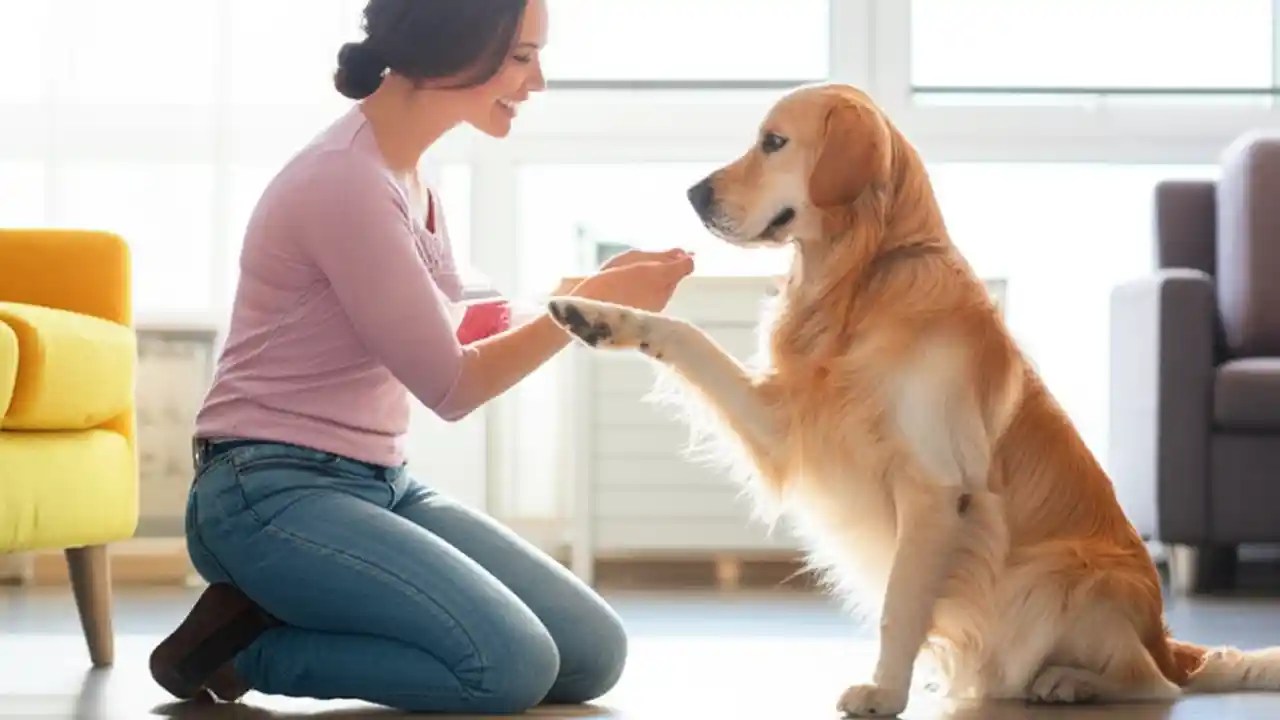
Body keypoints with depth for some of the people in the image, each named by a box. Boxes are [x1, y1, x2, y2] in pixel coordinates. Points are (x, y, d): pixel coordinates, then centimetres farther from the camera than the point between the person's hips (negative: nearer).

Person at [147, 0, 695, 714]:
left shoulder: (408, 177, 10)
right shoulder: (345, 181, -19)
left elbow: (432, 356, 11)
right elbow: (451, 386, -14)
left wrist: (595, 293, 4)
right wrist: (589, 304, -8)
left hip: (383, 483, 10)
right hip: (277, 492, -10)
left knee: (595, 654, 1)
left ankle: (269, 614, 7)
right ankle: (243, 644, -5)